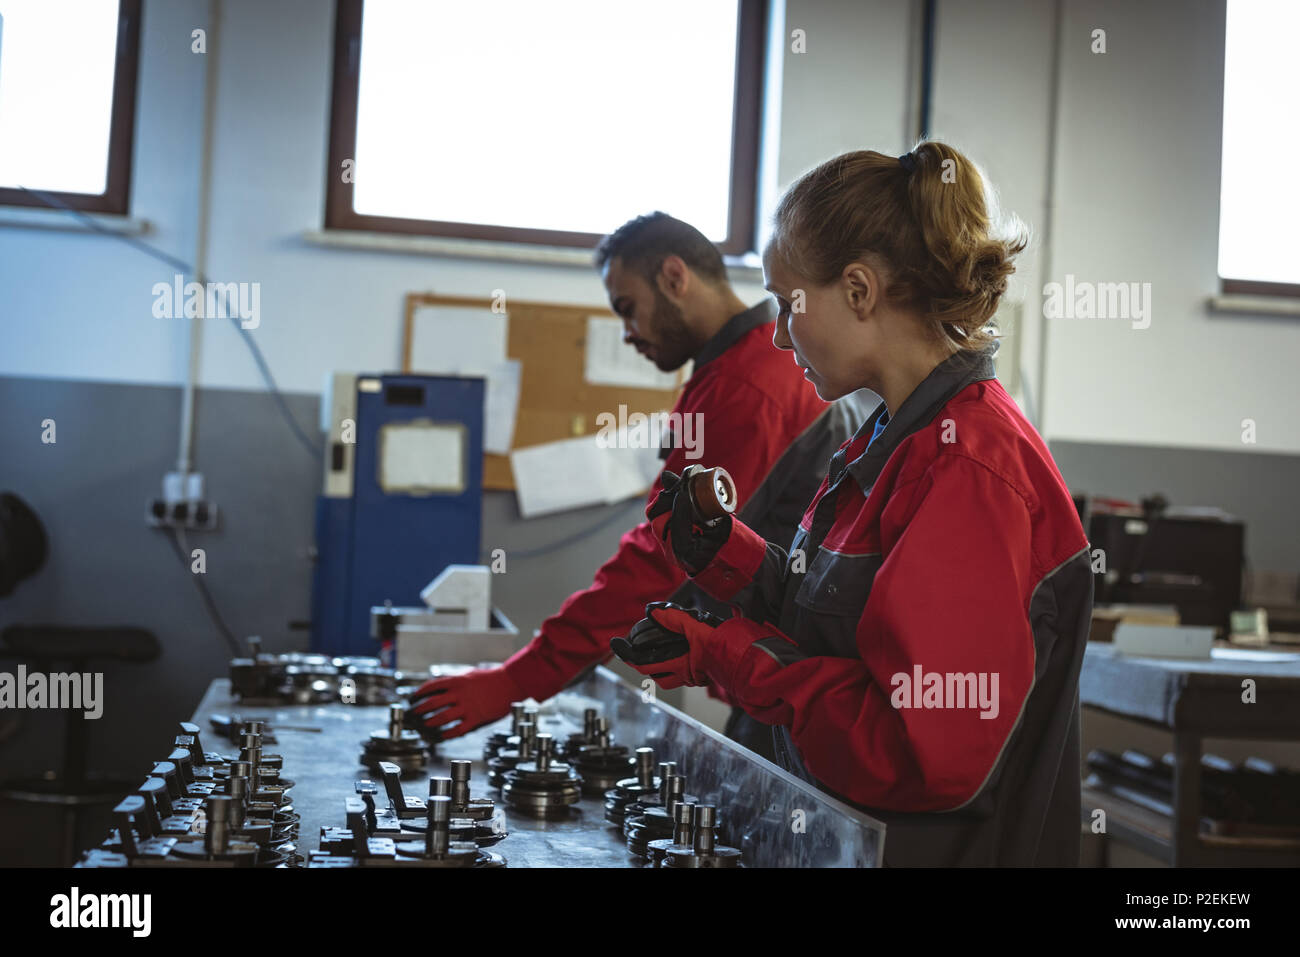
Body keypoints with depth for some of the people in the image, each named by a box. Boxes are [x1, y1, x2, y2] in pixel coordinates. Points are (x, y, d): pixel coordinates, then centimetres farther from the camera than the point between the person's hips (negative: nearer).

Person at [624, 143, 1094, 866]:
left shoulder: (970, 467, -22)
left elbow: (927, 757, -27)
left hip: (933, 847, -8)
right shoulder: (891, 440, 8)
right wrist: (724, 551, 1)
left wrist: (727, 659, -21)